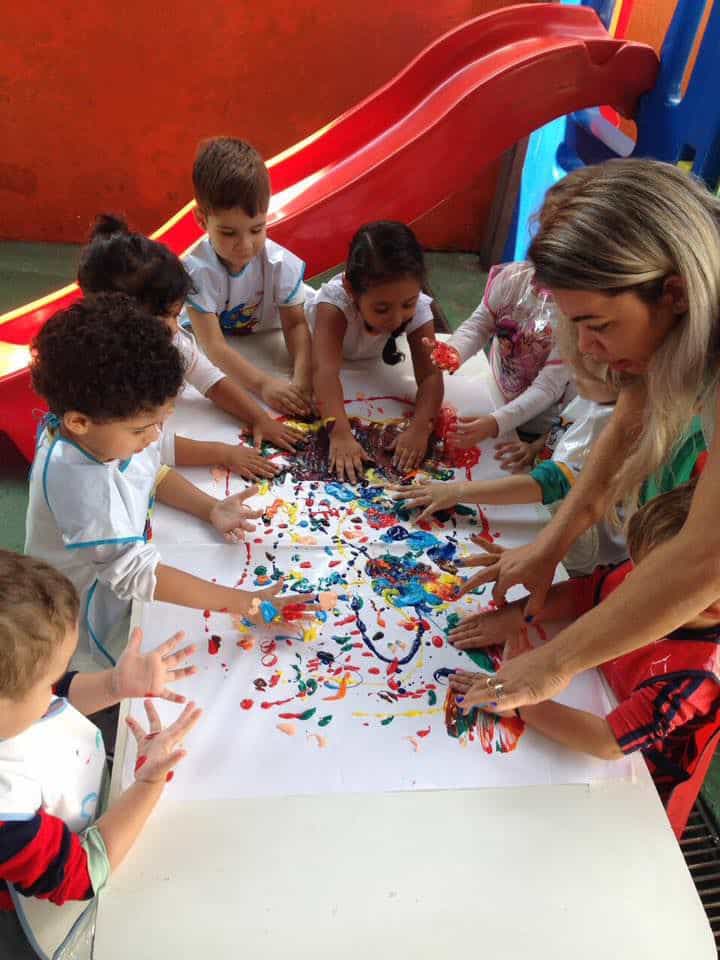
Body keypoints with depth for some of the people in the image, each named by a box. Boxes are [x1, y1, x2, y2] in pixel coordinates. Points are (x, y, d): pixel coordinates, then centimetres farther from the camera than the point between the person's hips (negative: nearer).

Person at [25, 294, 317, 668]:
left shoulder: (109, 429, -16)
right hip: (99, 619, -7)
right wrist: (247, 603, -39)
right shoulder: (78, 483, -39)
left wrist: (211, 509, -11)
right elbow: (134, 574, -39)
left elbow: (154, 471, 5)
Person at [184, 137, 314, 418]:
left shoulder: (280, 263, -19)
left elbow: (296, 324, -15)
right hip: (210, 362, -1)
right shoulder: (197, 271, -27)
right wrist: (263, 384, -44)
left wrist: (302, 378, -34)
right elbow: (214, 346, -31)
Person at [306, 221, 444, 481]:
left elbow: (430, 375, -39)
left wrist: (420, 427, -57)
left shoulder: (418, 309, -37)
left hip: (371, 364, 2)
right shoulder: (336, 300, -46)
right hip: (316, 342, -1)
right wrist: (340, 434, -70)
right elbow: (326, 371, -57)